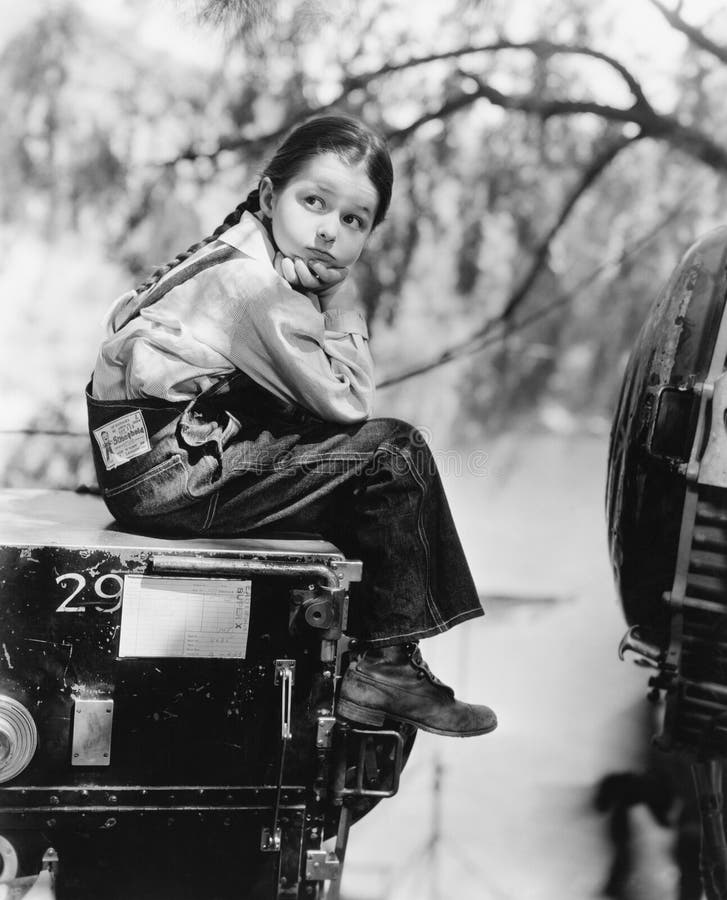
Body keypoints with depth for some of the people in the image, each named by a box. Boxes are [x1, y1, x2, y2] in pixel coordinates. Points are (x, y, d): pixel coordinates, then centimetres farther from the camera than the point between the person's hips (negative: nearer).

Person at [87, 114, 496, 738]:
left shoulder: (250, 261, 13)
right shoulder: (254, 284, -18)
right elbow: (346, 402, -14)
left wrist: (334, 293, 1)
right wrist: (337, 298, -6)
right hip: (169, 478, -10)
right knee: (393, 453, -11)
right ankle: (389, 665, -3)